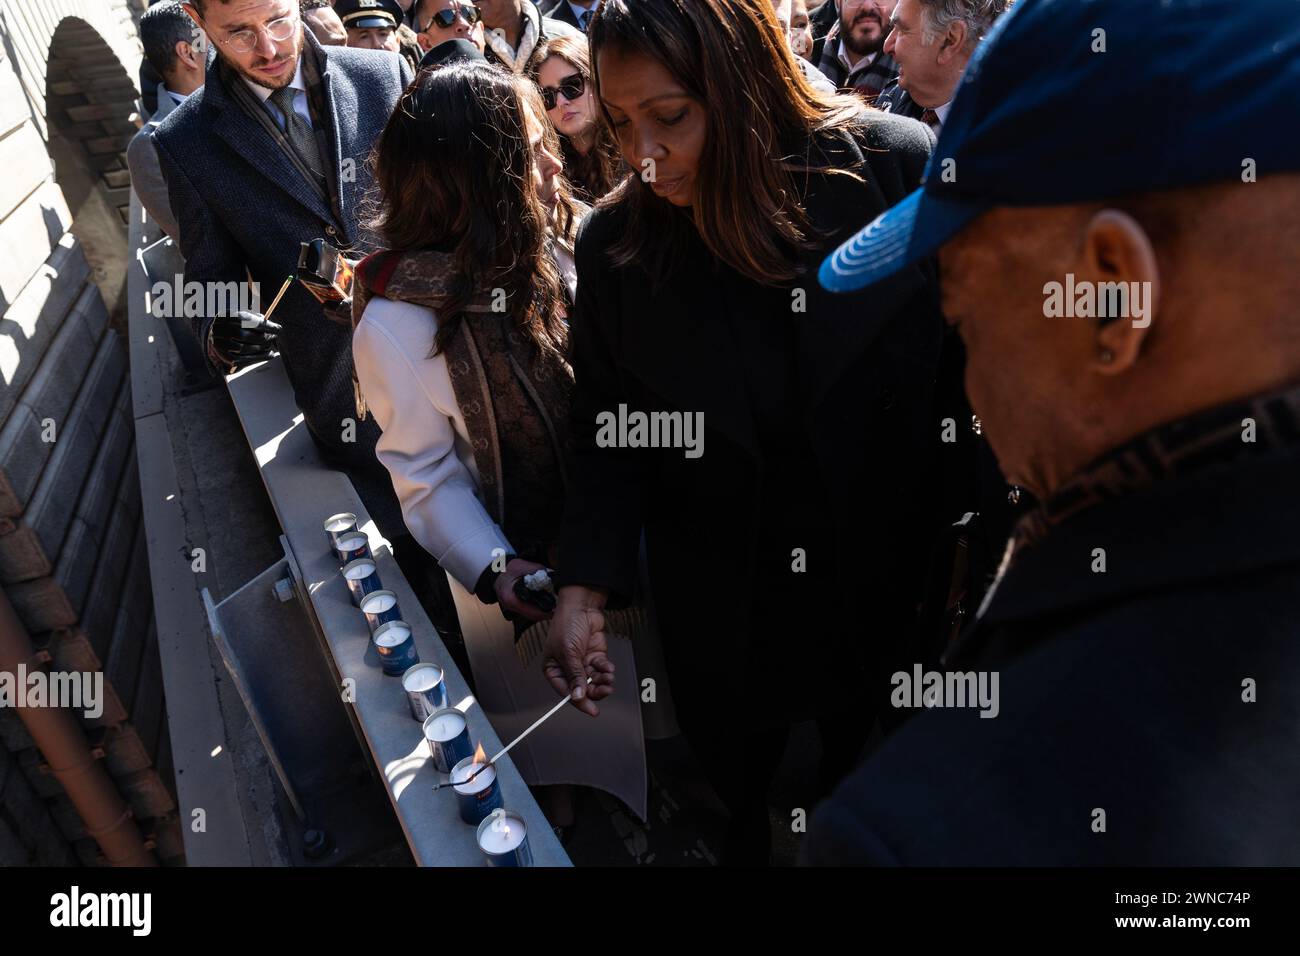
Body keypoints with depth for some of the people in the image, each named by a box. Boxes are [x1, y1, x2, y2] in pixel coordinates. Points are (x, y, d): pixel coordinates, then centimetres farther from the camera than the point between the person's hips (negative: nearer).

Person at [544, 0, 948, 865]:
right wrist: (588, 586, -15)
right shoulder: (615, 244, -10)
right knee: (735, 809, 24)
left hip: (895, 592, -1)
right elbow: (609, 433, -3)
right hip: (723, 623, 1)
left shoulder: (901, 171, -17)